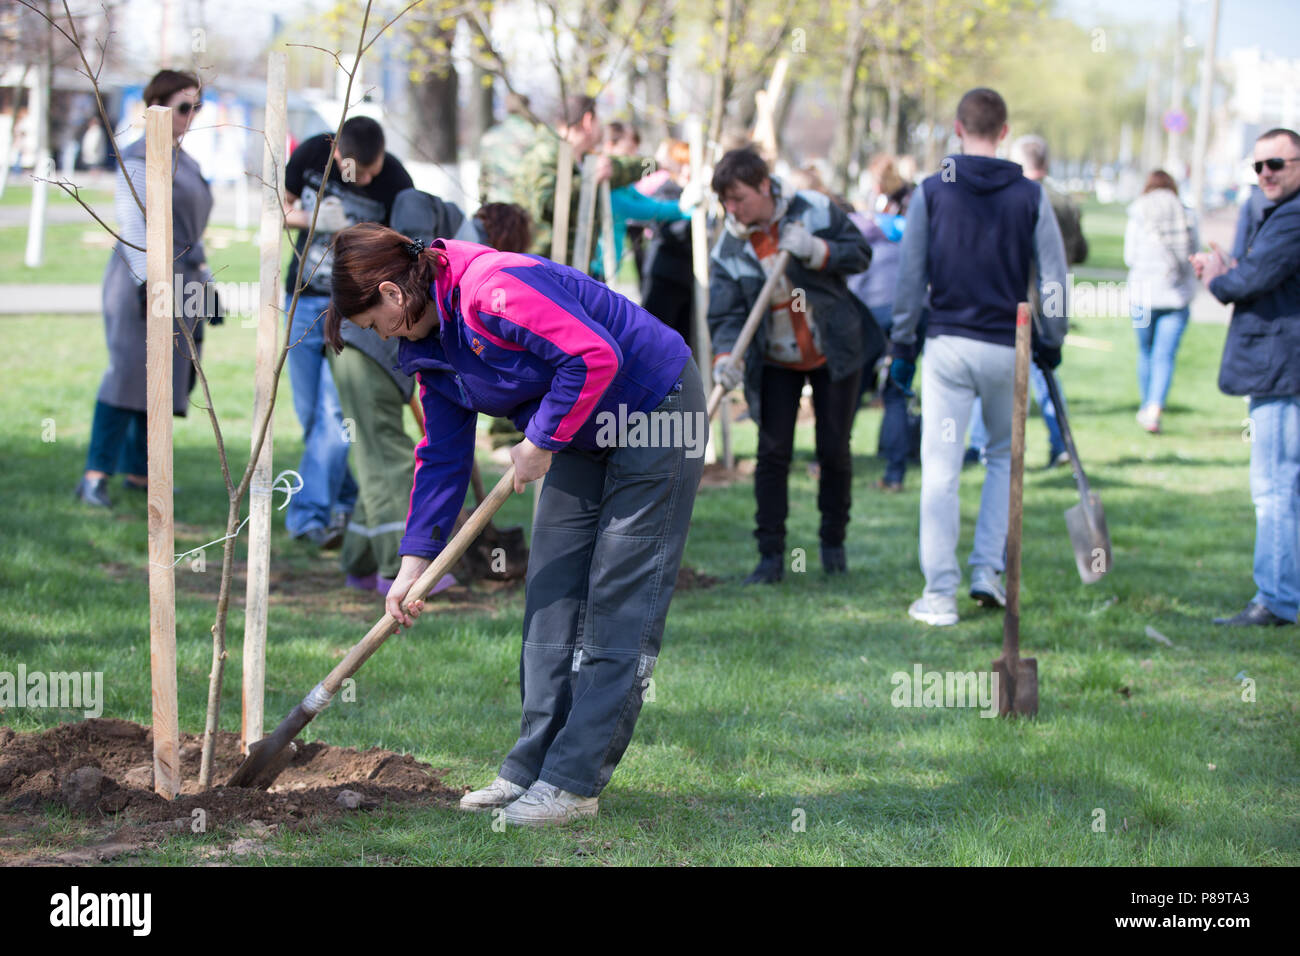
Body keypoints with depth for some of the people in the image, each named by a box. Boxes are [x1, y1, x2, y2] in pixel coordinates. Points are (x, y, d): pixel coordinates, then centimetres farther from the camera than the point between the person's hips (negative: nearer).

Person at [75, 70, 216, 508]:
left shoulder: (183, 160, 19)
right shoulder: (140, 157, -8)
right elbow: (134, 222, -18)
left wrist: (207, 284, 23)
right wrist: (147, 281, -28)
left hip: (182, 282, 9)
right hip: (146, 279, -9)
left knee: (166, 376, 6)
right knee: (130, 370, -14)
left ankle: (139, 470, 12)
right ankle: (95, 476, -16)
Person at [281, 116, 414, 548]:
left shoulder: (396, 182, -17)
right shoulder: (310, 154, -10)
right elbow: (280, 208, 4)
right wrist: (312, 219, -18)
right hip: (304, 300, 4)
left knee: (335, 413, -14)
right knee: (309, 414, 7)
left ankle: (310, 516, -15)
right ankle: (345, 500, 23)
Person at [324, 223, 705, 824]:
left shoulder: (493, 288, -28)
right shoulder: (430, 346, 3)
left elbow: (596, 356, -33)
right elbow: (442, 457, 9)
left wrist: (541, 442, -22)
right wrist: (414, 561, 3)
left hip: (658, 412, -10)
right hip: (582, 435, 10)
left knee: (618, 604, -7)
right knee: (551, 594, 8)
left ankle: (572, 782, -7)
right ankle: (533, 768, 14)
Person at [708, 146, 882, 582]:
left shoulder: (815, 211, -11)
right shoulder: (728, 249, -9)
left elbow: (861, 253, -7)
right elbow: (726, 314, -12)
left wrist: (817, 251, -24)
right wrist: (727, 356, -31)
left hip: (834, 352, -1)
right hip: (776, 362, 1)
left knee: (834, 450, 3)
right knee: (772, 453, -6)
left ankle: (834, 543, 22)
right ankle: (771, 555, 1)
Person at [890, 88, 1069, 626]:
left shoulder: (931, 193, -2)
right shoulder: (1030, 196, 0)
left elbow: (910, 275, -1)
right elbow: (1053, 277, 1)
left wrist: (902, 346, 7)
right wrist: (1051, 345, 13)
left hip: (947, 344, -1)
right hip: (1007, 348, 1)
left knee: (940, 469, 1)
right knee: (1004, 456, 20)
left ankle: (940, 594, 0)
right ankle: (988, 569, 11)